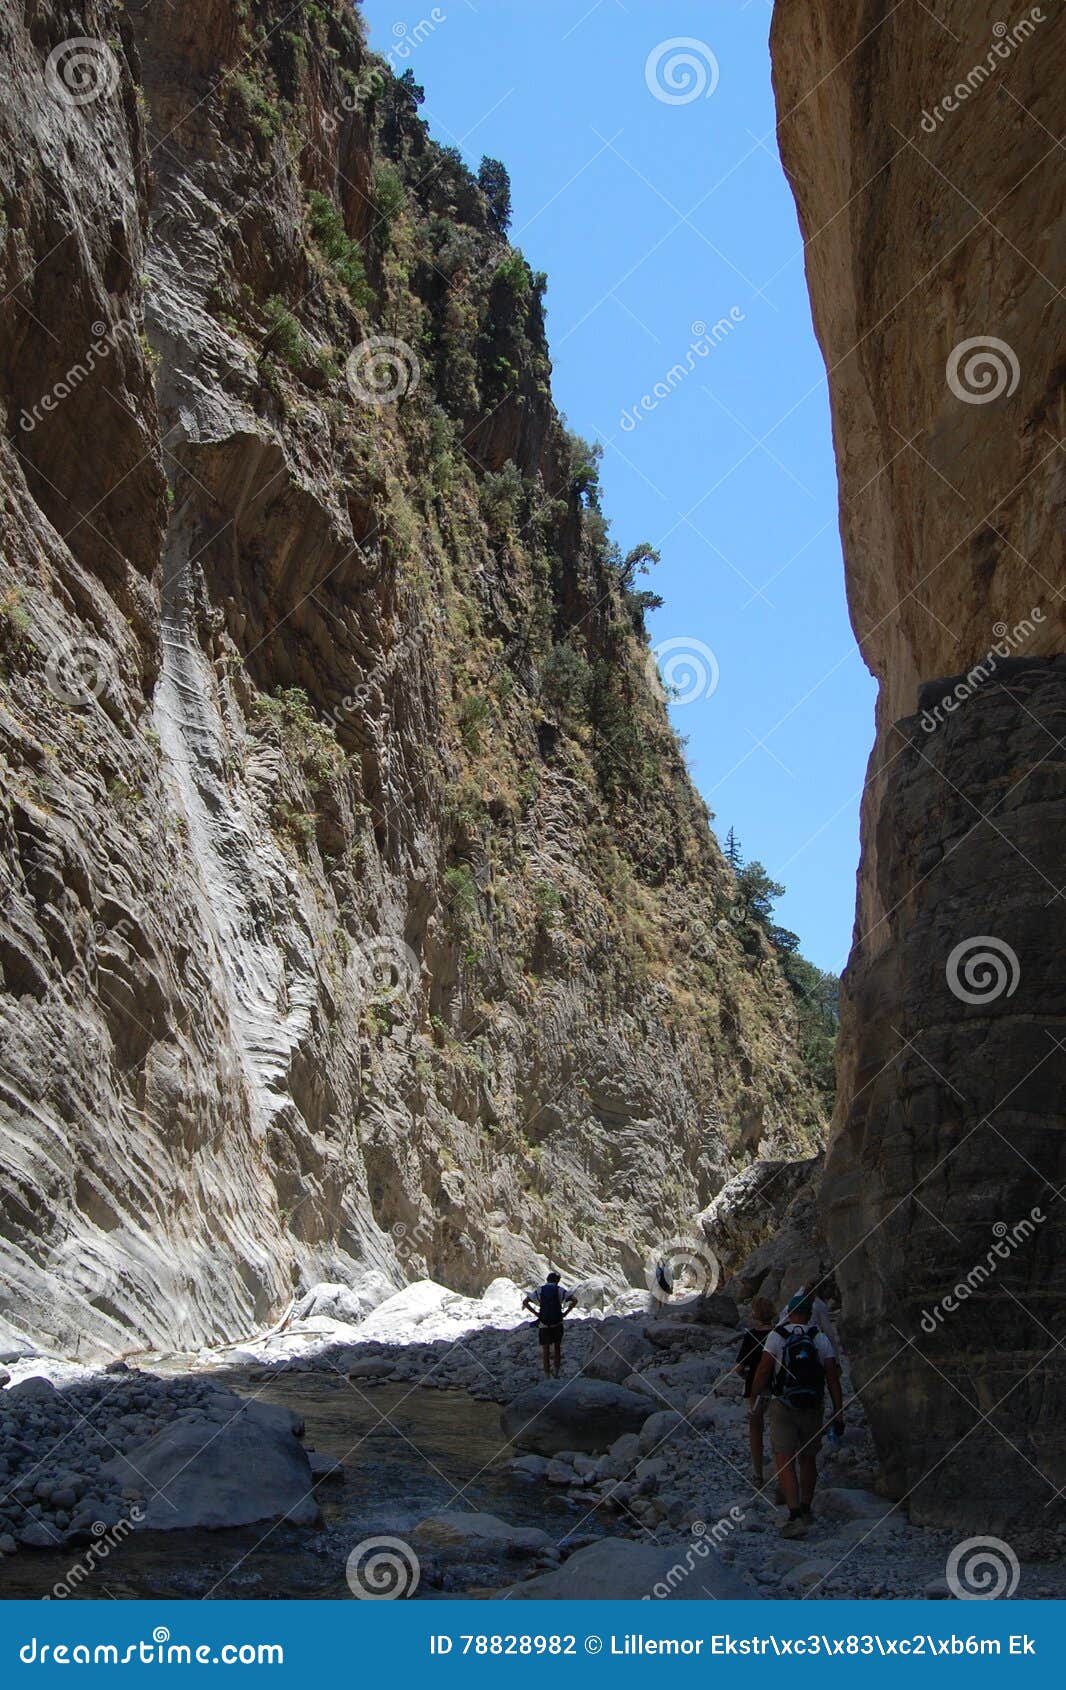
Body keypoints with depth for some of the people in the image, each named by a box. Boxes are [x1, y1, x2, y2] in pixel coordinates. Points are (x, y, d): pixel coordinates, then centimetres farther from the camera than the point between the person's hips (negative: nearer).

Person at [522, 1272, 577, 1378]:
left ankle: (547, 1376, 6)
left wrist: (536, 1313, -2)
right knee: (557, 1347, 19)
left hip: (544, 1324, -1)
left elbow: (525, 1302, -5)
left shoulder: (540, 1290, 2)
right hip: (557, 1324, 1)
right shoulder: (560, 1290, 0)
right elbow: (574, 1300, -9)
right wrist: (566, 1313, -2)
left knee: (545, 1350, 7)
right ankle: (557, 1372, 22)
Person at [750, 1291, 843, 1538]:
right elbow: (833, 1377, -3)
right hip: (814, 1407, 3)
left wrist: (755, 1393, 12)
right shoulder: (821, 1338, 1)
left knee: (784, 1462, -5)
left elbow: (763, 1370, -6)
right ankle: (805, 1510, 32)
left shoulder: (777, 1336, -4)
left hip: (782, 1406, -3)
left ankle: (795, 1516, -19)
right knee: (808, 1458, 20)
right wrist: (838, 1413, 0)